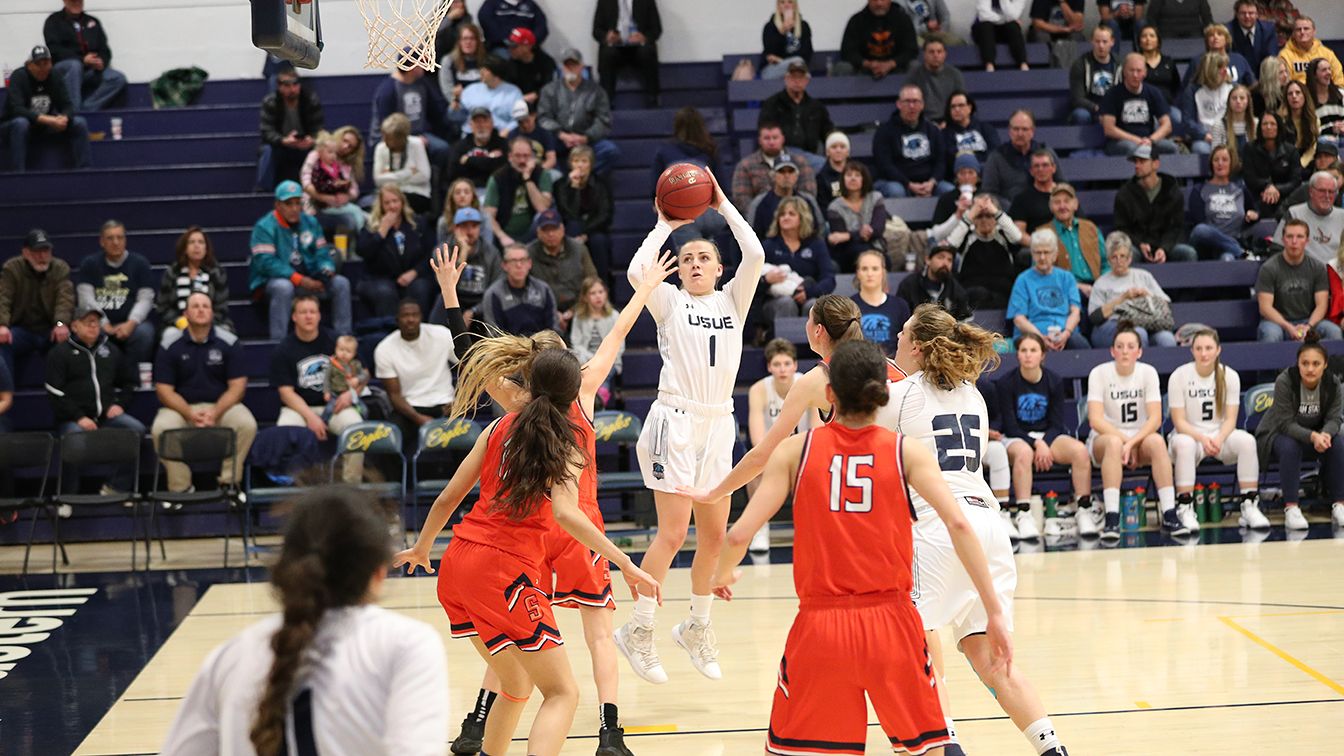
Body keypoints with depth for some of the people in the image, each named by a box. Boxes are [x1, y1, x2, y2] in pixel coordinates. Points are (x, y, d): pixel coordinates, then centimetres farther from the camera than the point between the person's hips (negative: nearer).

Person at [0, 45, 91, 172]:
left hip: (44, 128, 5)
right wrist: (48, 120, -38)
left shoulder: (55, 78, 0)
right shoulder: (18, 76, -16)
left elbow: (67, 106, -3)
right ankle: (18, 175, -40)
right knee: (21, 123, -40)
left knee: (80, 123, -12)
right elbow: (17, 109, -28)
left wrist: (64, 118, -30)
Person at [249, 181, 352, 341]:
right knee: (283, 287, -39)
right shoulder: (264, 227, -8)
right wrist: (299, 280, -26)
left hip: (307, 281, 6)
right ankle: (278, 343, -37)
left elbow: (321, 254, 11)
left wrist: (326, 271, -15)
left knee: (341, 283, -11)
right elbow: (266, 262, -19)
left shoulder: (310, 223, 12)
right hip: (271, 283, -6)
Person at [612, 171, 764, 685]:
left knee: (715, 534, 7)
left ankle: (696, 626, 24)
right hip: (675, 421, -4)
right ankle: (637, 630, 2)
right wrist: (666, 225, -2)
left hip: (718, 426, 4)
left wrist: (723, 205, 3)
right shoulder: (669, 302, 5)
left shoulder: (733, 301, 13)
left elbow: (755, 255, -2)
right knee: (673, 532, -9)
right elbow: (638, 271, -14)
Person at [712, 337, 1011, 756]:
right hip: (891, 620, 0)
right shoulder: (907, 453, 1)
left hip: (820, 626, 0)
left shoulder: (795, 451, 2)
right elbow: (957, 524, -12)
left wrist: (722, 575, 18)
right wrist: (995, 612, -11)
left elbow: (740, 534, -4)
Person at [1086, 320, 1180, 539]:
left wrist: (1132, 443, -25)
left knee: (1157, 441, -32)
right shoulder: (1099, 373, -7)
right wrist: (1125, 441, -22)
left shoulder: (1148, 373, -3)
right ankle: (1111, 519, -44)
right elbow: (1095, 420, -15)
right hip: (1103, 438, -2)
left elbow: (1155, 419, -11)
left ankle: (1169, 515, -34)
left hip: (1140, 438, 2)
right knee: (1114, 443, -37)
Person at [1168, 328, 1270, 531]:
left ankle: (1249, 506, -24)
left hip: (1220, 436, 3)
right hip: (1190, 434, -3)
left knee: (1247, 440, -29)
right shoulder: (1179, 377, -6)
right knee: (1185, 444, -39)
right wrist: (1202, 439, -27)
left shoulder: (1229, 376, 1)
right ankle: (1185, 508, -36)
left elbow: (1230, 419, -2)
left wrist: (1218, 439, -23)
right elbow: (1179, 421, -9)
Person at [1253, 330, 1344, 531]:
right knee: (1290, 447, -37)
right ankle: (1291, 508, -35)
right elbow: (1286, 424, -26)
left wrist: (1325, 435, -36)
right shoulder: (1284, 381, -24)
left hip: (1316, 435, 4)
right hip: (1278, 434, -4)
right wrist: (1313, 437, -43)